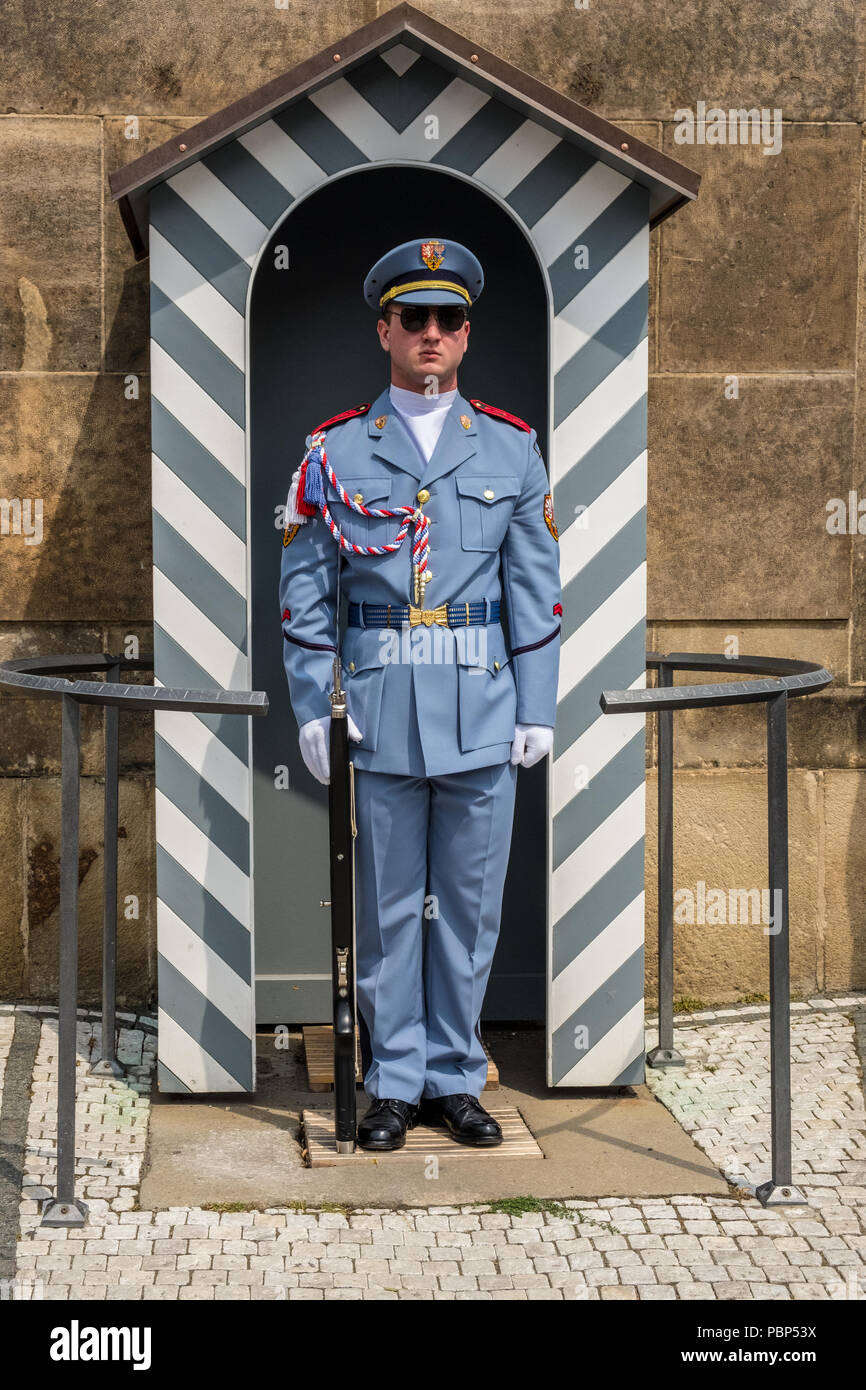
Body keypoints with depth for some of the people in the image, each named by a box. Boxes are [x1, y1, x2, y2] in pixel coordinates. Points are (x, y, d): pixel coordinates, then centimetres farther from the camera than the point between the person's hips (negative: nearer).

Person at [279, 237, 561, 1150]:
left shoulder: (511, 450, 7)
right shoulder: (333, 452, 4)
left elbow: (537, 591, 7)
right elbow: (303, 589, 4)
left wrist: (538, 709, 2)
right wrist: (311, 706, -3)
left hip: (483, 713, 1)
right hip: (379, 710, -1)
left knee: (470, 903, 7)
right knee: (387, 904, 5)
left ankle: (455, 1079, 18)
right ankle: (393, 1083, 15)